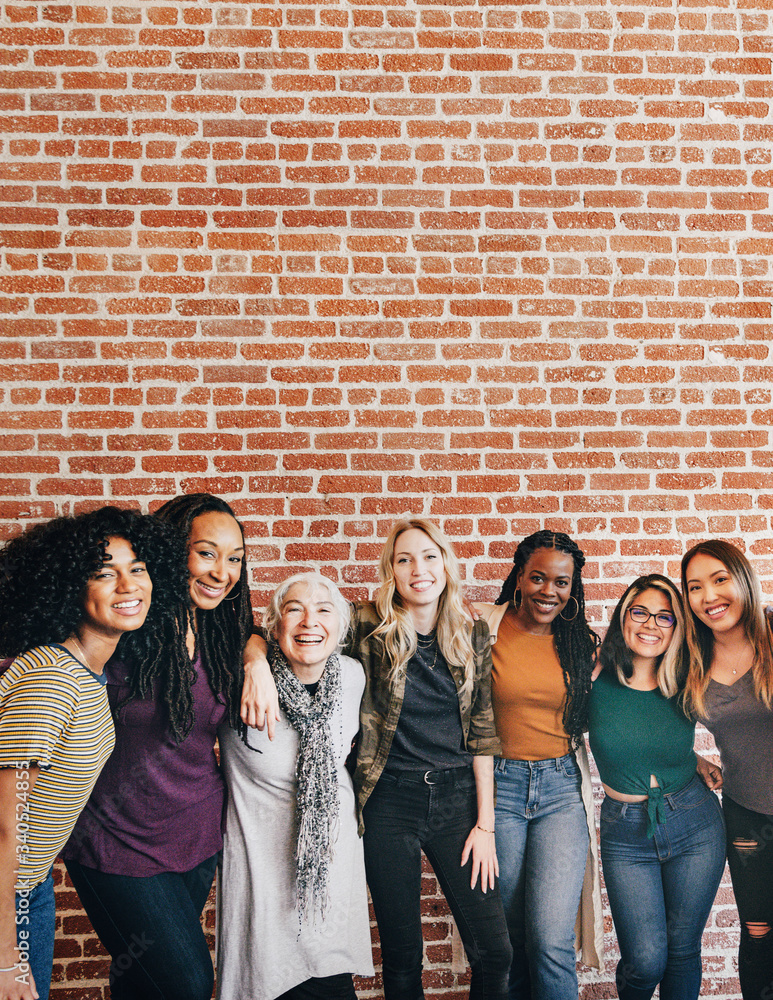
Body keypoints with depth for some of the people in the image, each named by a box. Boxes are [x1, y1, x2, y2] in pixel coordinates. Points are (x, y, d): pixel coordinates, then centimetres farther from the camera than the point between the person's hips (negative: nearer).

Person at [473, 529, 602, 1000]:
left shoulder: (582, 642, 4)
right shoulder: (483, 627, -5)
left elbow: (593, 721, 14)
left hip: (562, 789, 1)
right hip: (499, 787, -1)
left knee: (552, 943, -8)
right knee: (509, 939, 9)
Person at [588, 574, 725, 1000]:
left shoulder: (685, 688, -5)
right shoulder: (595, 682, -11)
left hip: (694, 825, 2)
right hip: (626, 835, -1)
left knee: (683, 949, 10)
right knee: (646, 959, -4)